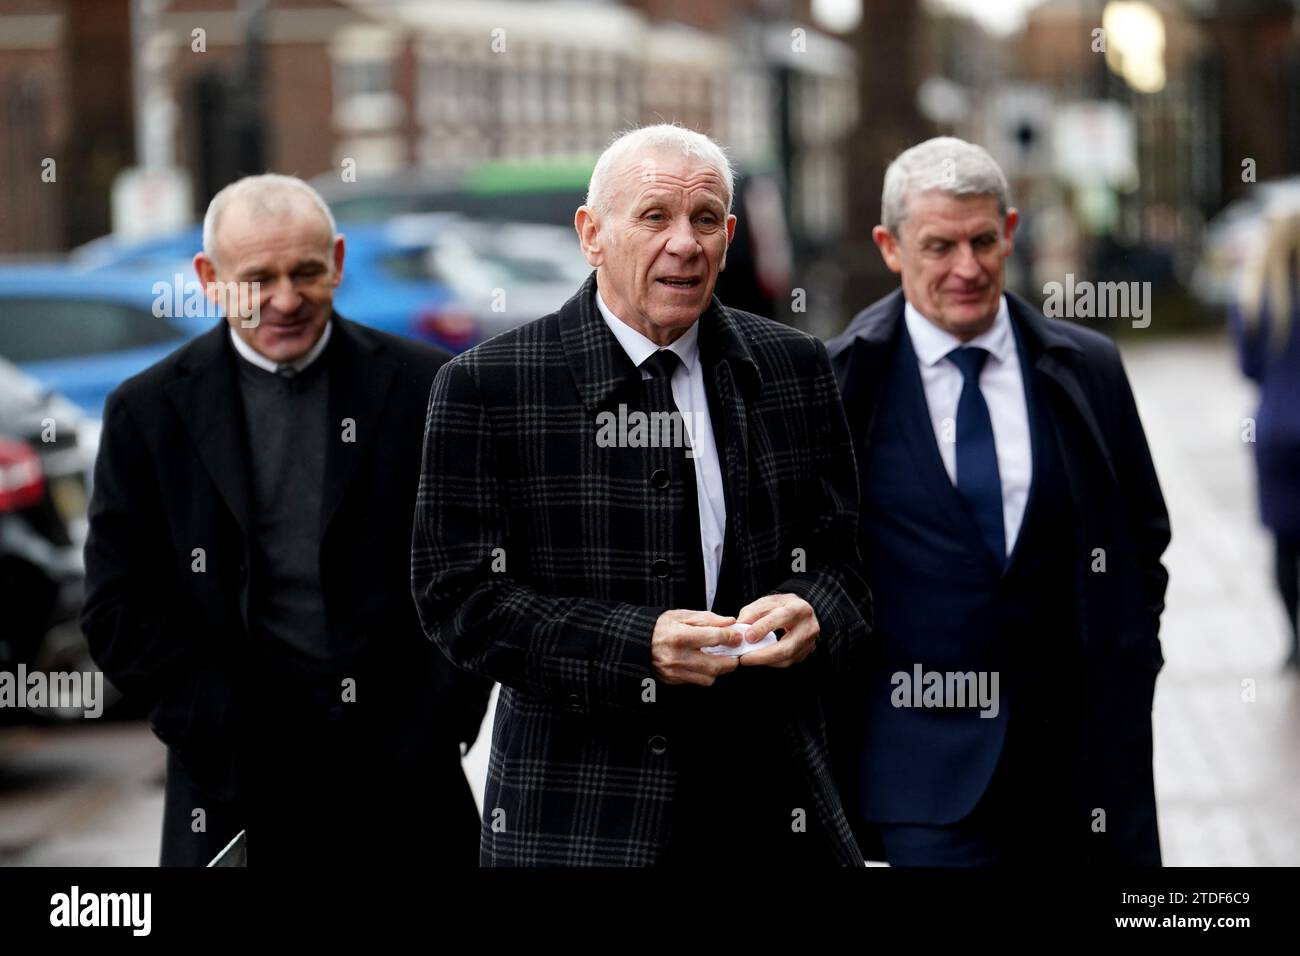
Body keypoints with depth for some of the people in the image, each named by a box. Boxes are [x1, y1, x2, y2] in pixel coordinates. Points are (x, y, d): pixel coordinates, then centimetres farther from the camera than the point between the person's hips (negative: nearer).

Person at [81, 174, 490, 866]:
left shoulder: (426, 388, 5)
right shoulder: (148, 412, 4)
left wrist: (431, 734, -5)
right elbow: (120, 611, 2)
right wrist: (233, 740, -8)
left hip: (407, 777, 1)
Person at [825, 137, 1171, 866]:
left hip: (1079, 748, 3)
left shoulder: (1088, 370, 5)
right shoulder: (839, 386, -3)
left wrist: (1129, 674, 7)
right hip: (928, 761, -3)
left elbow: (1144, 537, 15)